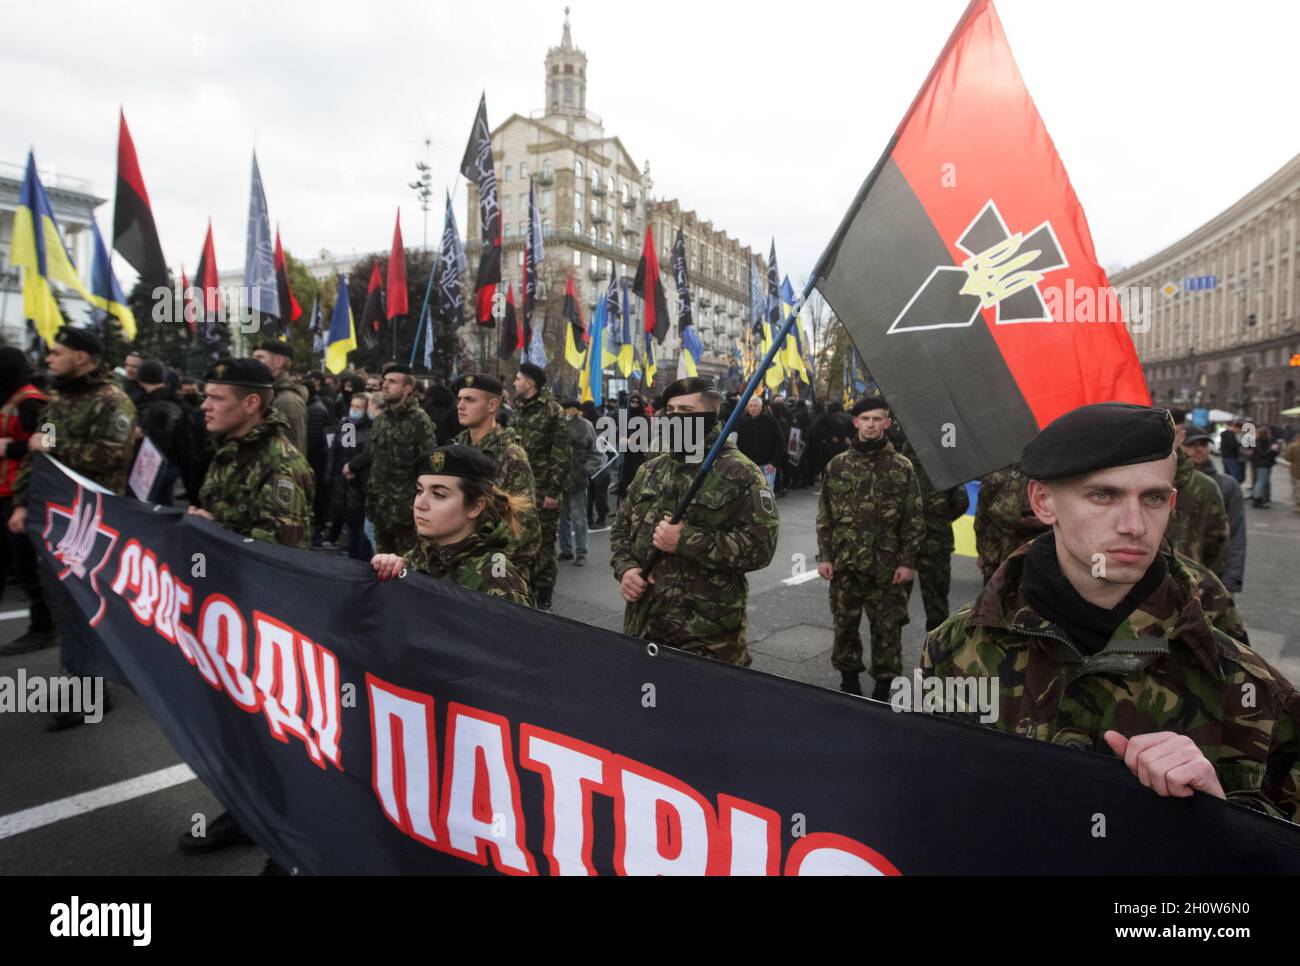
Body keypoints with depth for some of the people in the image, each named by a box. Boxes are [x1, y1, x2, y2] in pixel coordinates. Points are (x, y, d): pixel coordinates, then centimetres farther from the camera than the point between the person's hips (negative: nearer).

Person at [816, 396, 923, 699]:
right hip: (844, 562, 2)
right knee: (844, 623, 11)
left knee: (887, 626, 6)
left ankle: (884, 684, 23)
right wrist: (824, 556, 0)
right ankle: (849, 678, 29)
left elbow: (914, 519, -1)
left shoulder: (902, 467, -2)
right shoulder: (838, 465, 3)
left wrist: (908, 561, -5)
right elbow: (825, 516, 5)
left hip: (886, 565, -2)